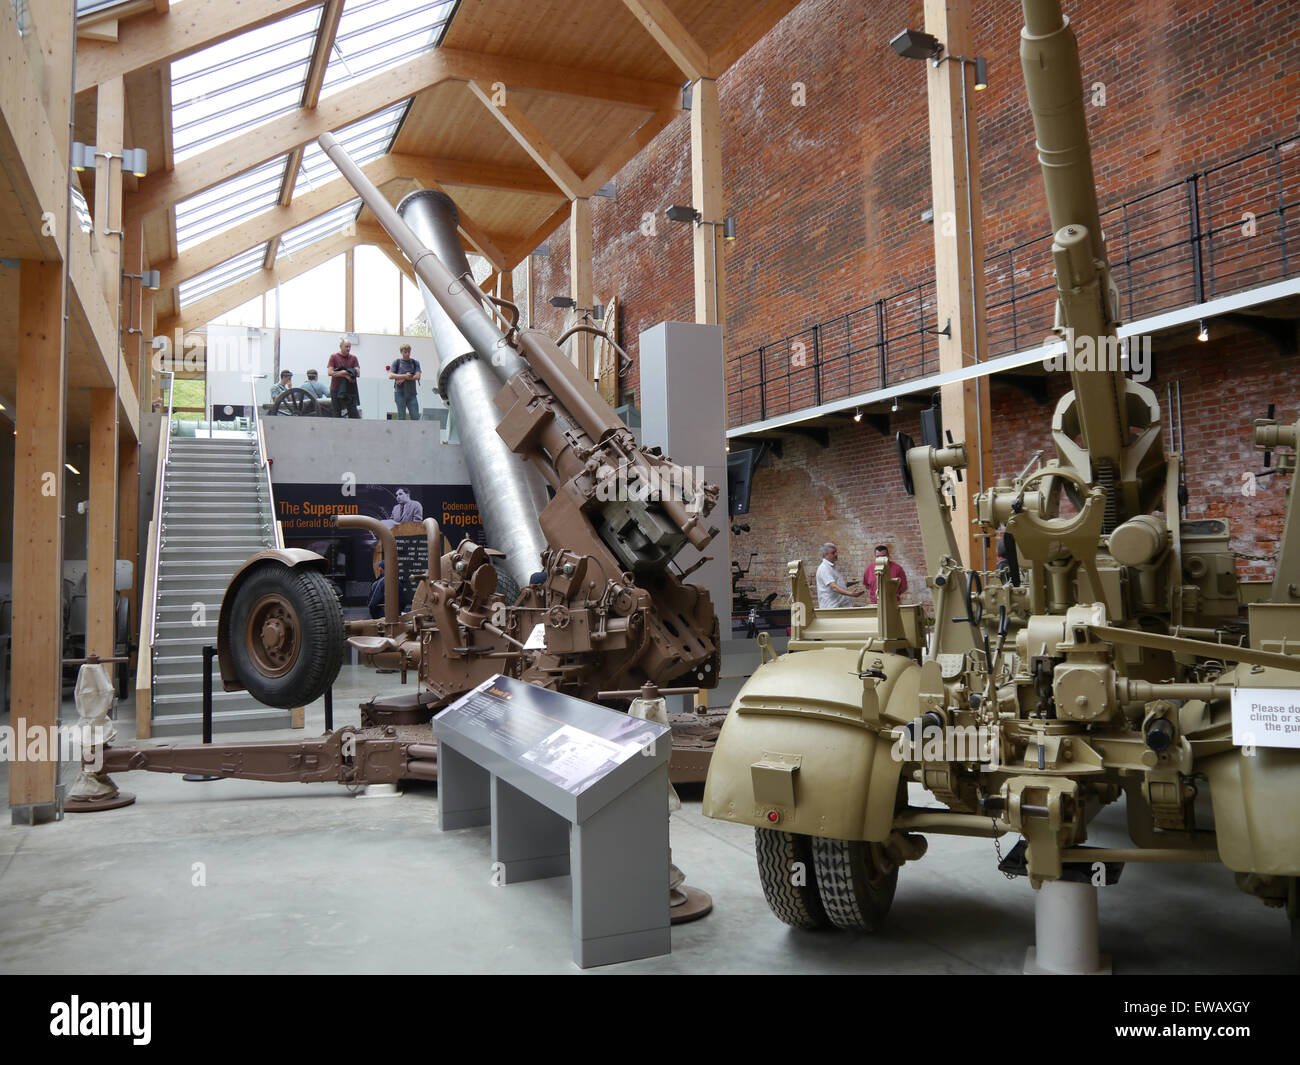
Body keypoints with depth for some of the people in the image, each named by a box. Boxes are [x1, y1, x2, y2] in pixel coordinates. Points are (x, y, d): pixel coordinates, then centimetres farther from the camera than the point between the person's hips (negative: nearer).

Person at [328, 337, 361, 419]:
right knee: (337, 413, 4)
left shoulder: (353, 358, 8)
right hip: (336, 390, -1)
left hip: (349, 390, 1)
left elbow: (358, 373, -3)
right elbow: (330, 372, -8)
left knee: (353, 412, -6)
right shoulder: (334, 357, 3)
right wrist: (345, 375, -16)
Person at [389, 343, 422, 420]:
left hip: (412, 393, 1)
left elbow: (417, 376, -4)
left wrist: (404, 379, -10)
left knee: (415, 416, -4)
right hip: (400, 393, -1)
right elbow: (391, 375, -4)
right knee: (401, 417, 0)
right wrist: (404, 376, -12)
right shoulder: (397, 362, 7)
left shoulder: (415, 362, 9)